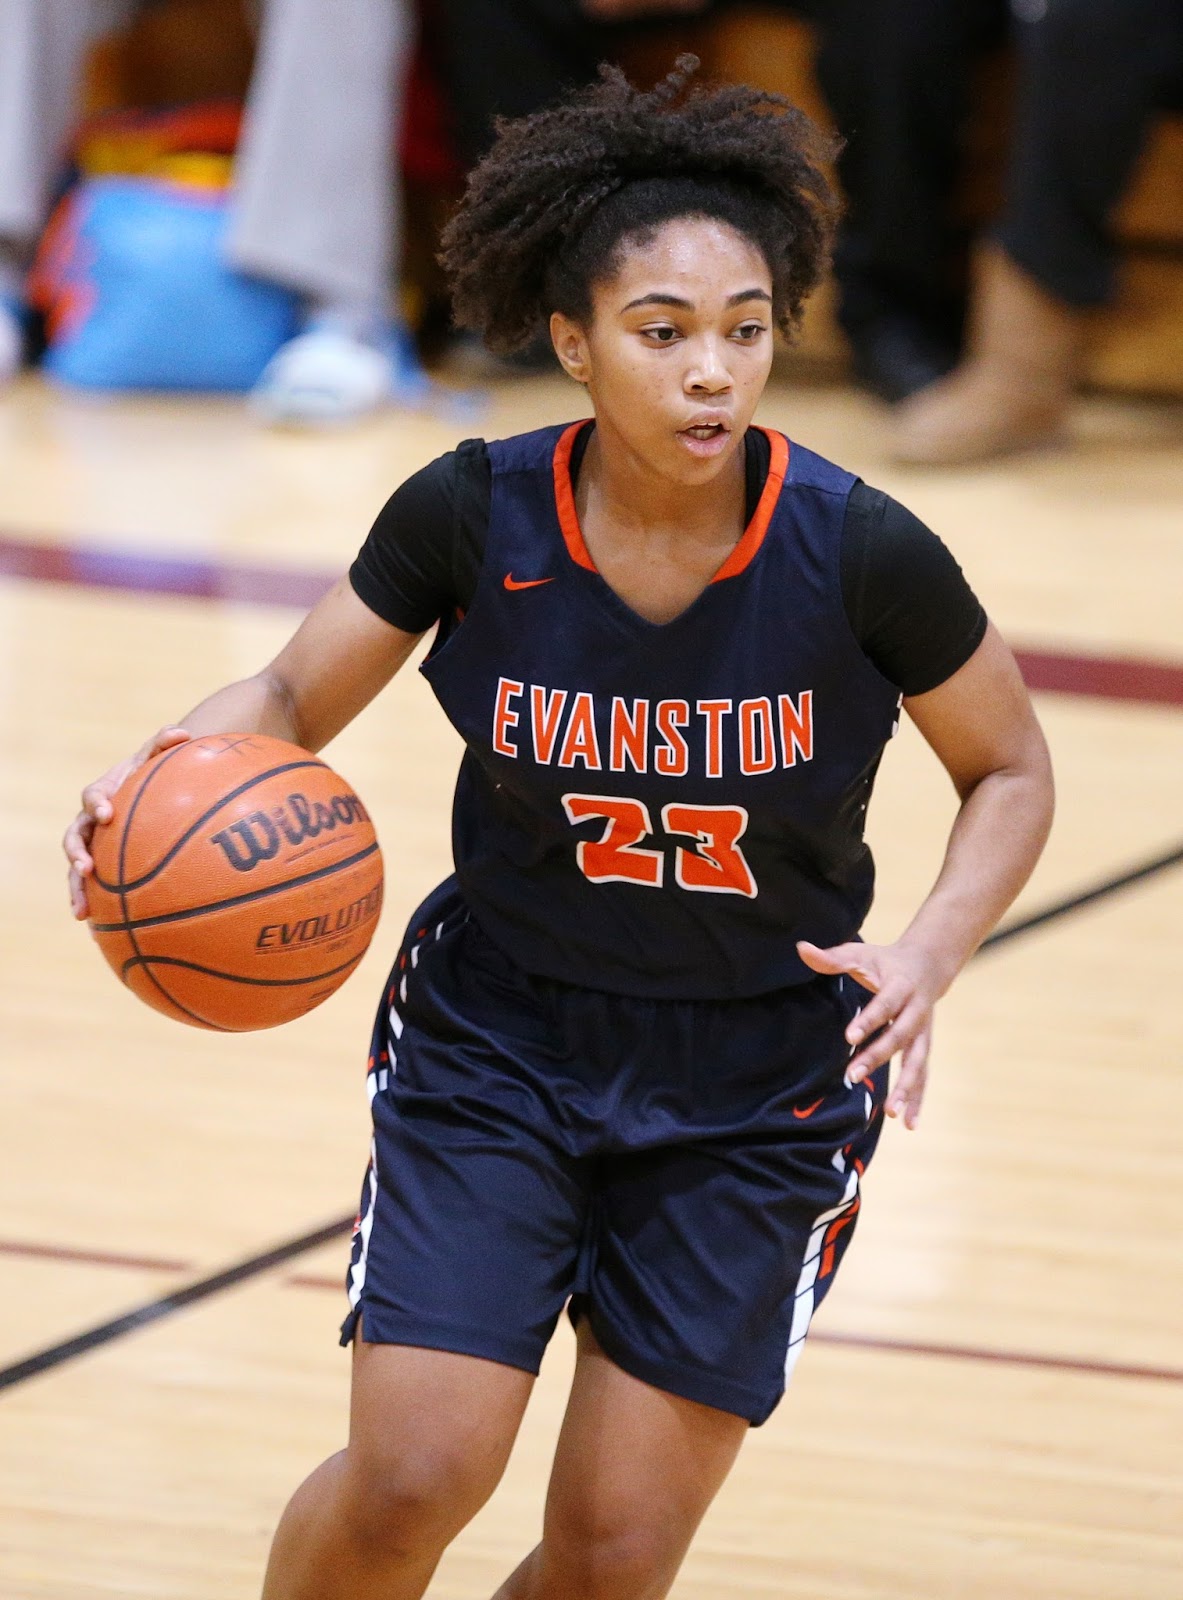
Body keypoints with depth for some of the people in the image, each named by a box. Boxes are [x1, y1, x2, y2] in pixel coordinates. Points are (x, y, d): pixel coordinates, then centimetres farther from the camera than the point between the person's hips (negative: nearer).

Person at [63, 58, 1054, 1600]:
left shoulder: (859, 554, -18)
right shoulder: (473, 517, -15)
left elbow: (1010, 773, -2)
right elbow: (293, 702, 1)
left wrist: (924, 960, -19)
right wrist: (176, 767, -21)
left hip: (759, 1087, 0)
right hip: (497, 1037, 0)